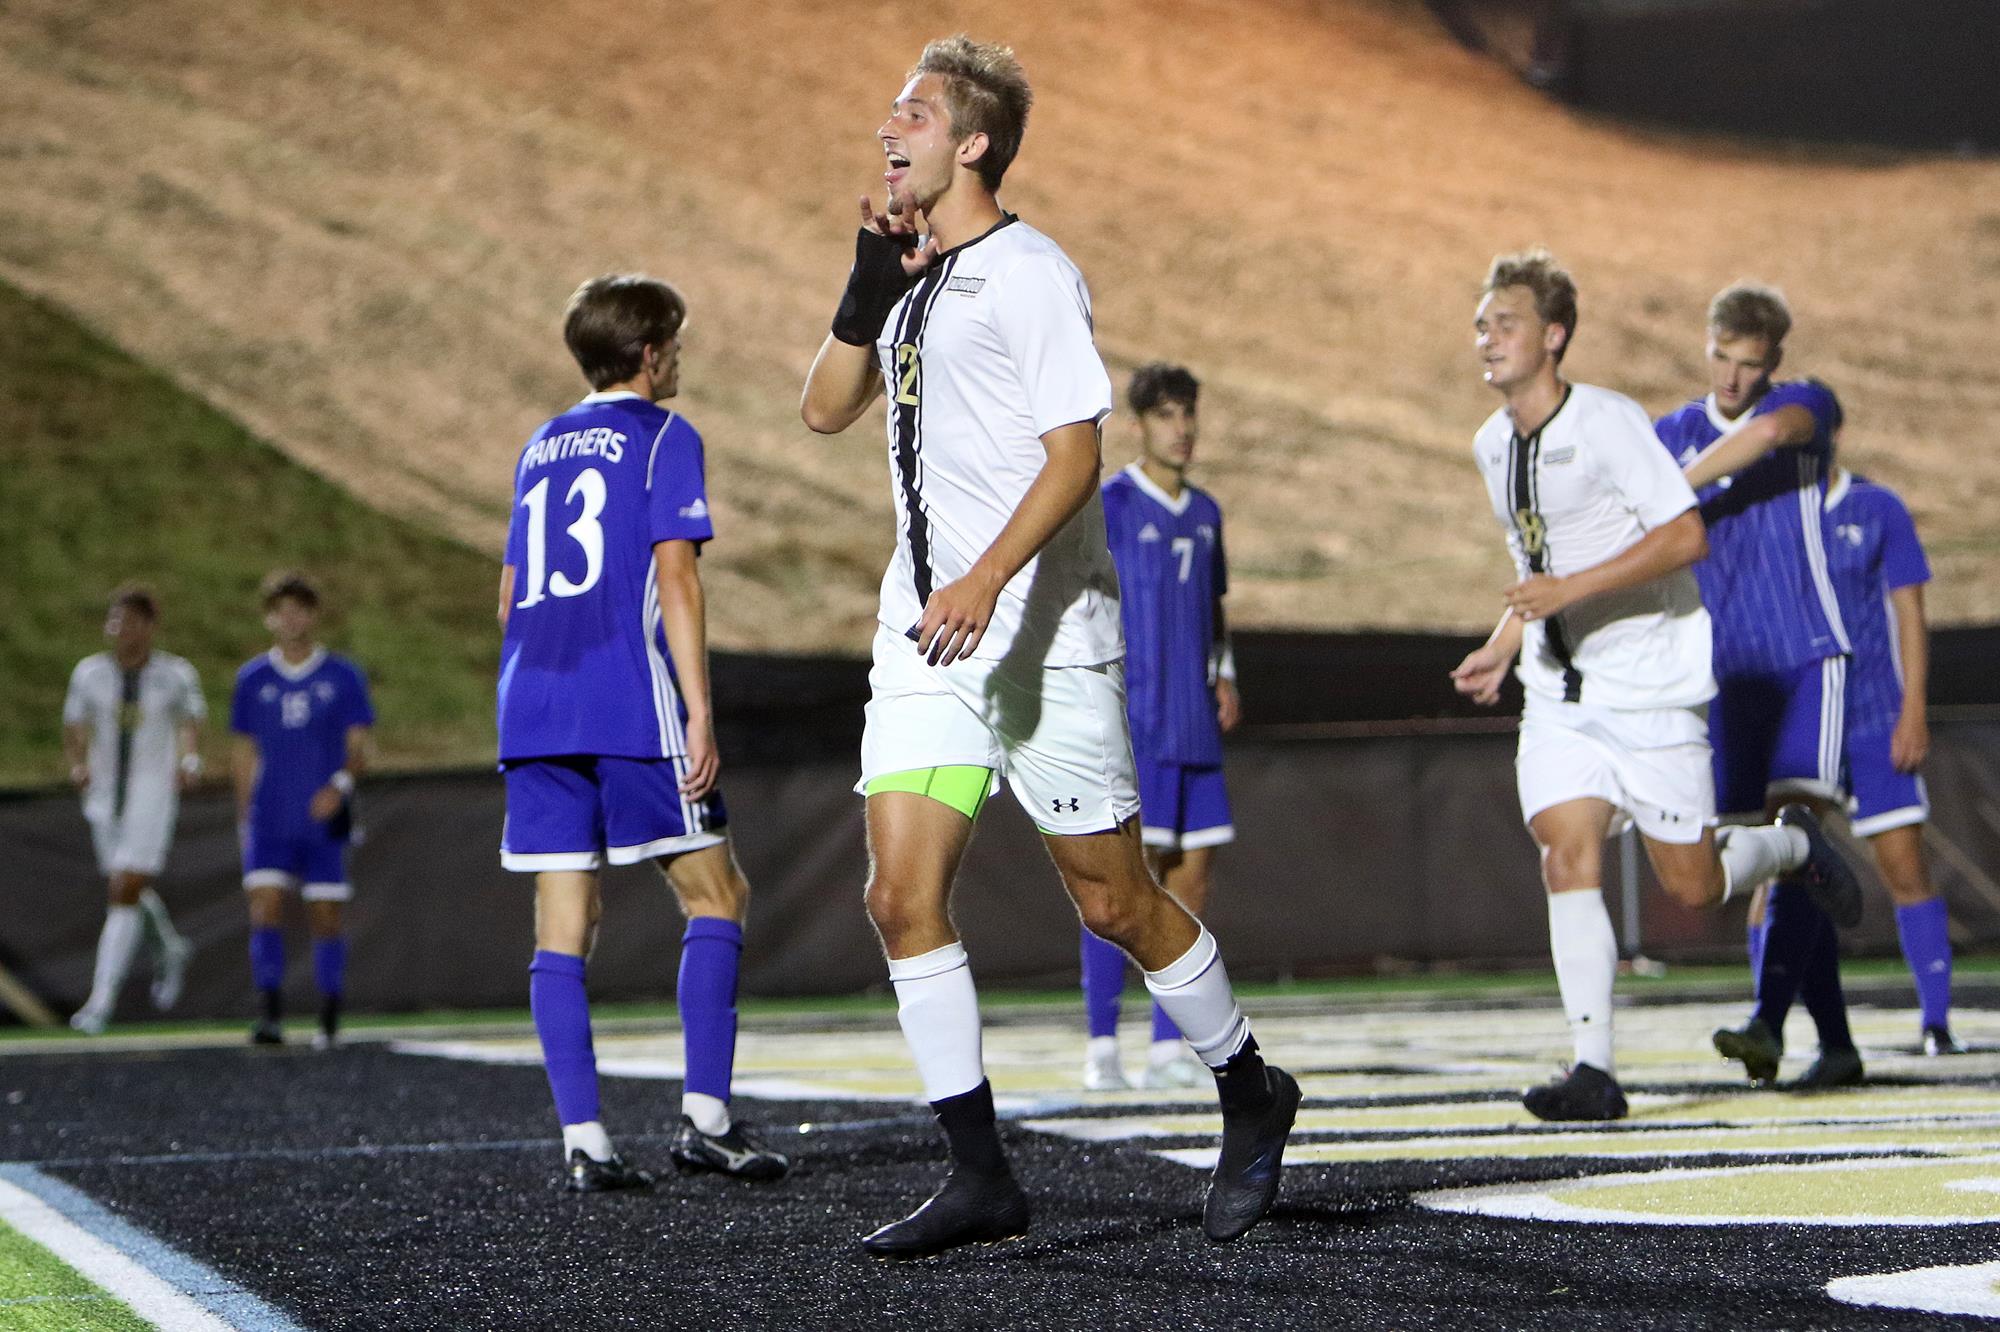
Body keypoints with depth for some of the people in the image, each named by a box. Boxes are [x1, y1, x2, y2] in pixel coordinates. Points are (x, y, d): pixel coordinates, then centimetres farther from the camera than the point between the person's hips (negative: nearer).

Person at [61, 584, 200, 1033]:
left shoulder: (175, 674, -5)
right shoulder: (90, 672, 0)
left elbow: (192, 721, 11)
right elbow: (73, 730, 8)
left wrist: (190, 760, -8)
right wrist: (78, 766, -12)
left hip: (153, 797, -4)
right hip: (104, 798, 4)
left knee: (124, 894, -14)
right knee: (132, 891, 18)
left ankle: (101, 1001, -14)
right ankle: (172, 948, 48)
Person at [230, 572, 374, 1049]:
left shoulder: (344, 677, 2)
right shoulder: (252, 679, 7)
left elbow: (358, 748, -2)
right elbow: (244, 753, 13)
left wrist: (340, 785, -22)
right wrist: (245, 819, 12)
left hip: (325, 818, -1)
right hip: (270, 821, 1)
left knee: (327, 917, 2)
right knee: (265, 908, -14)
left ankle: (329, 1022, 12)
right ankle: (269, 1015, -18)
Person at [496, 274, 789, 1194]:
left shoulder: (542, 447, 19)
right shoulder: (663, 437, 1)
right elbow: (675, 575, -9)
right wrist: (699, 715, -12)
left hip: (533, 707, 6)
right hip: (632, 709, -6)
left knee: (562, 929, 3)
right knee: (716, 898, 3)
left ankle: (582, 1142, -3)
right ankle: (704, 1117, -5)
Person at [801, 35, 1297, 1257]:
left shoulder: (1031, 273, -10)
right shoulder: (913, 276, 16)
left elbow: (1075, 455, -15)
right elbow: (827, 411, 15)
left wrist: (985, 584, -27)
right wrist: (869, 293, 0)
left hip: (1043, 637, -7)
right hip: (927, 630, 7)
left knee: (1115, 901, 1)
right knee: (902, 893, -5)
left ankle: (1252, 1098, 24)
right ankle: (981, 1178, -1)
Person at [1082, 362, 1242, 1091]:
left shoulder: (1205, 511, 16)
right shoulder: (1109, 505, -4)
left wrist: (1222, 674, 11)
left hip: (1194, 727, 7)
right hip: (1130, 726, -7)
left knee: (1190, 875, 5)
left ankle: (1169, 1045, 10)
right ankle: (1102, 1045, -5)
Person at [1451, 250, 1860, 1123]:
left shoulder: (1608, 422, -15)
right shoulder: (1493, 444, 9)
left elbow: (1685, 536, -22)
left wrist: (1570, 589, -27)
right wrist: (1504, 644, 12)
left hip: (1652, 689, -5)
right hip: (1558, 696, 5)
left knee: (1692, 887, 0)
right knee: (1568, 860, -12)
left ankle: (1793, 844, 33)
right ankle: (1594, 1069, -13)